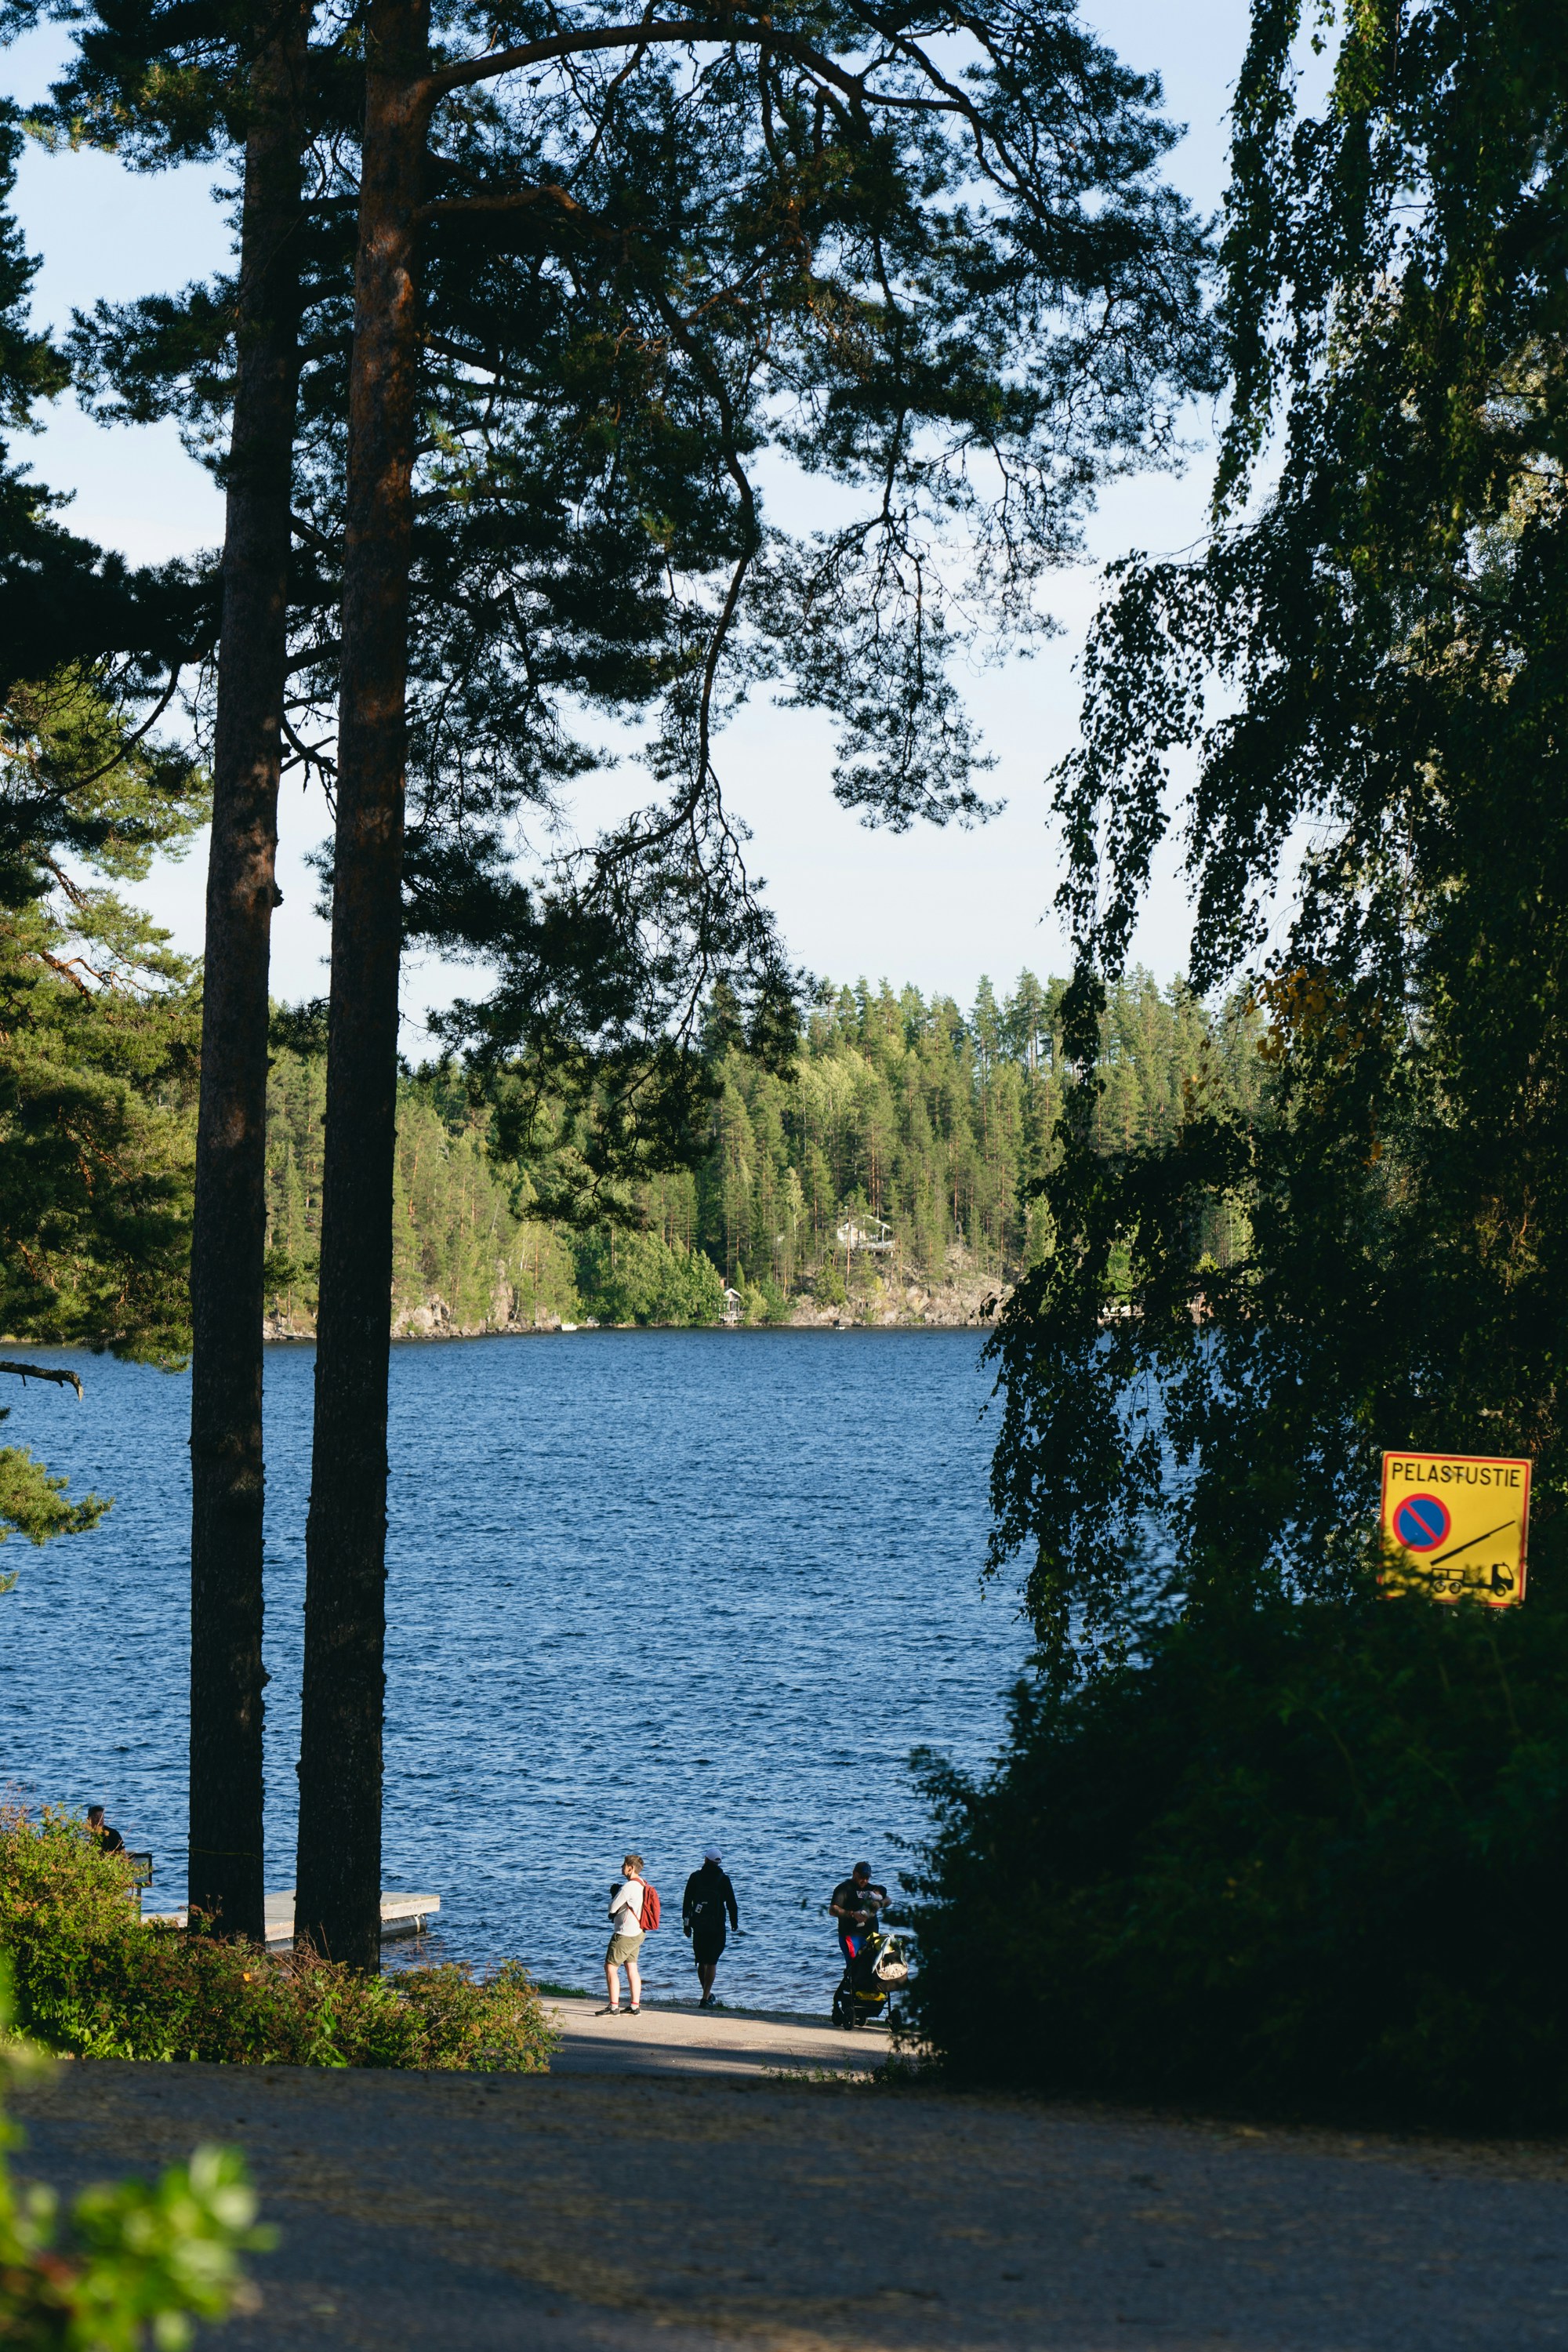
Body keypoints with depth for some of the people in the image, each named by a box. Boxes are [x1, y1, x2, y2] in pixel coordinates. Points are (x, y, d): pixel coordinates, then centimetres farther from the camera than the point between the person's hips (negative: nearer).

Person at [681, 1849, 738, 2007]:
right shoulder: (723, 1879, -3)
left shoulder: (695, 1877, 2)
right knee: (711, 1963, -1)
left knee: (702, 1962, 14)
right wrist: (735, 1925, 8)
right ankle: (706, 1998, -9)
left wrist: (686, 1923, 12)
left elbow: (686, 1901, 5)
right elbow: (731, 1904, -2)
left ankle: (707, 1994, 26)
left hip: (698, 1926, 2)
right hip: (717, 1927, -2)